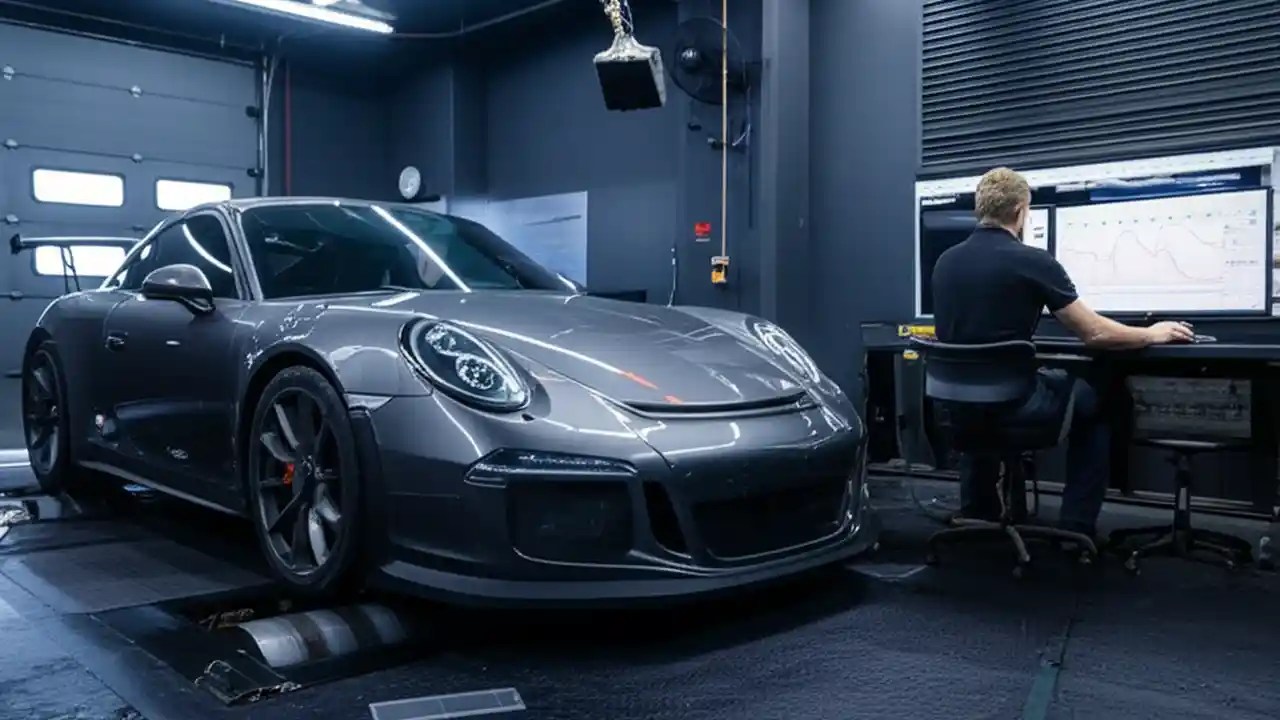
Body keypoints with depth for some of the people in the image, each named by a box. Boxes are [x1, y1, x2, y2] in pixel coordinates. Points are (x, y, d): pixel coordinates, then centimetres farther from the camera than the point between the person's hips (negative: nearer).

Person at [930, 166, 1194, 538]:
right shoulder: (1033, 261, -12)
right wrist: (1152, 335, 11)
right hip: (1014, 402, -5)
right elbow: (1095, 334, -7)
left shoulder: (945, 262, 3)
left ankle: (977, 514, 40)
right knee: (1096, 398, 20)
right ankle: (1077, 527, 21)